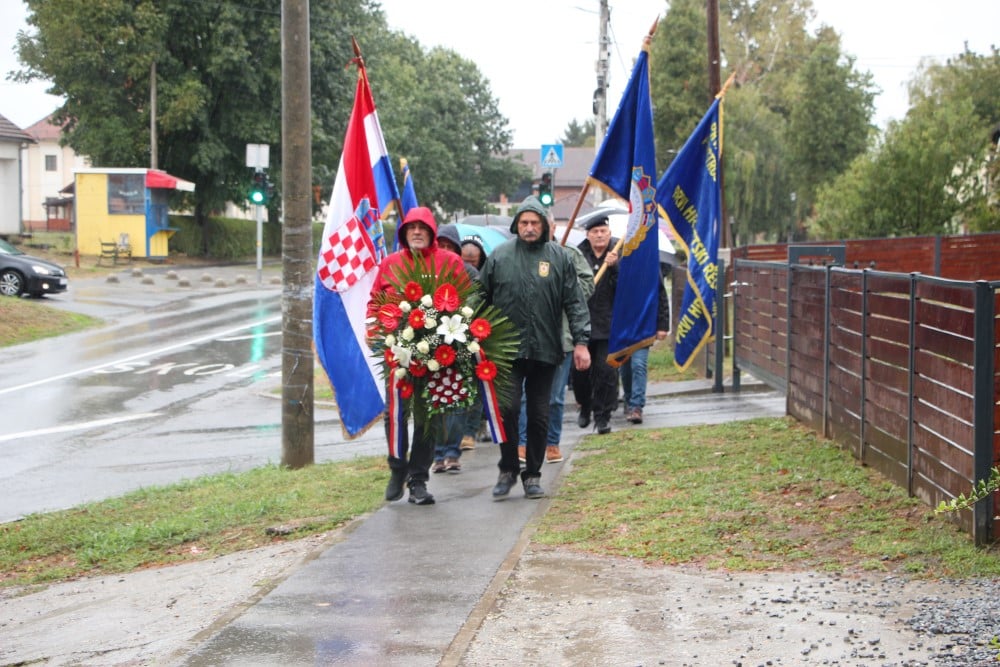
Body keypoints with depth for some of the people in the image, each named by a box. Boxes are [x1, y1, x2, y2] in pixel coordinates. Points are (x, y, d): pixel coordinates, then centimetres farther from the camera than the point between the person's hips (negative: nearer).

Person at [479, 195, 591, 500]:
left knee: (539, 415, 7)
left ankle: (533, 475, 18)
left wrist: (581, 341, -4)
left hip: (545, 350, 1)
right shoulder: (499, 256, 3)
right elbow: (482, 299, 9)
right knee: (508, 409, -9)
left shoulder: (559, 257, 3)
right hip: (508, 349, -1)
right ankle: (507, 469, 9)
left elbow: (574, 302, 3)